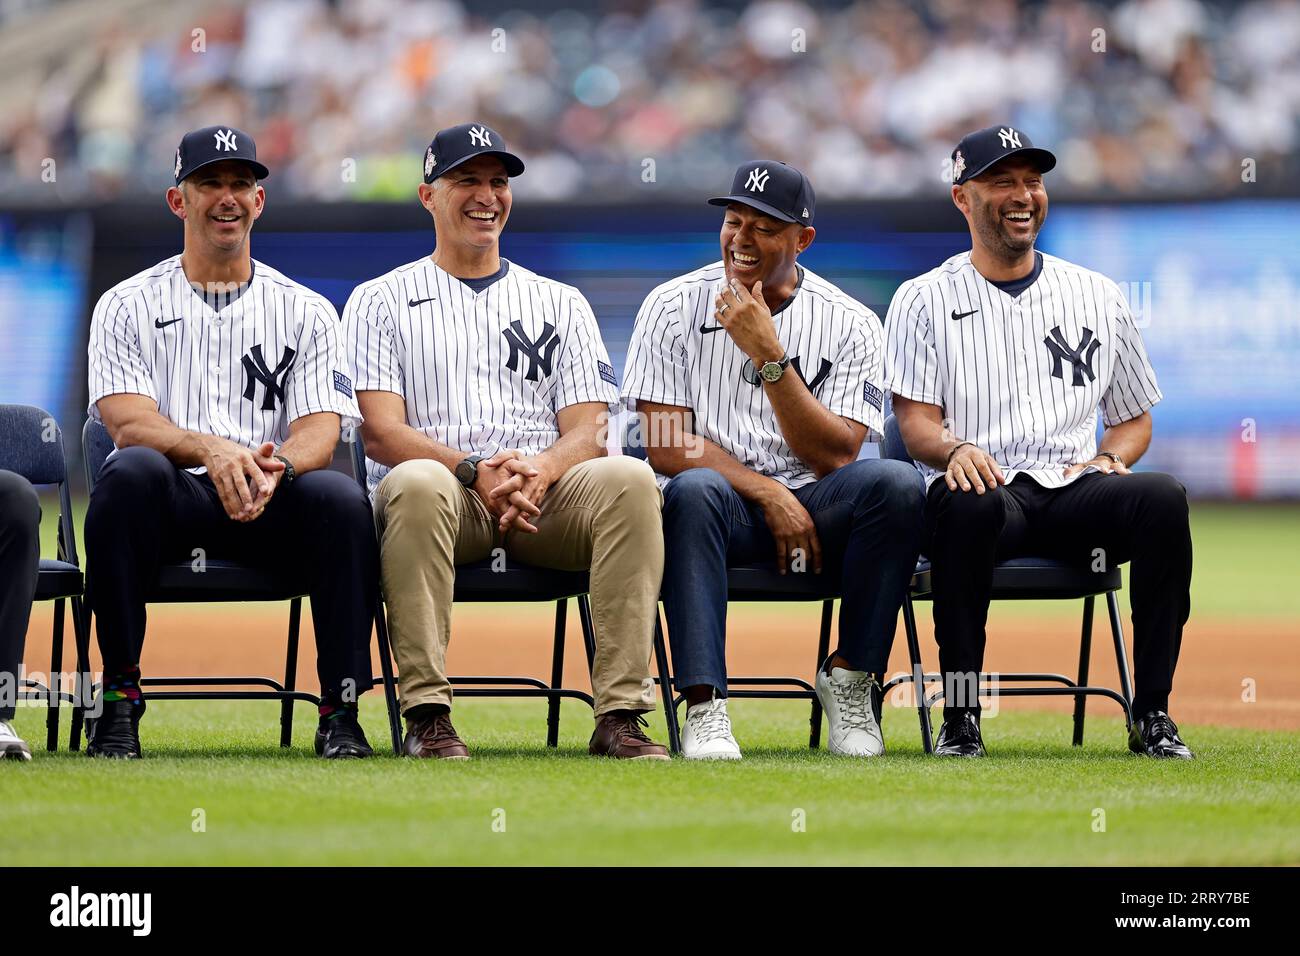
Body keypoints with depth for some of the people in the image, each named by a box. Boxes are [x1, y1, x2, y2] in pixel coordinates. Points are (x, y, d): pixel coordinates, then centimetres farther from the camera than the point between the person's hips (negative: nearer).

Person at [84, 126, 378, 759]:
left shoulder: (306, 312, 14)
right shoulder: (128, 306, 9)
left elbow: (320, 430, 1)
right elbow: (129, 425, -6)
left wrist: (276, 465, -24)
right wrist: (210, 451, -28)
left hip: (273, 503, 1)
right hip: (171, 502, -1)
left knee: (341, 498, -31)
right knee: (131, 473, -36)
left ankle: (341, 712, -24)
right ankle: (119, 699, -29)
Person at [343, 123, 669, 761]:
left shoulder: (561, 303, 21)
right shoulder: (381, 300, 13)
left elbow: (587, 431, 9)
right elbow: (381, 432, -1)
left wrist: (540, 470, -16)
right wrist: (475, 469, -19)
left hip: (548, 493, 2)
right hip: (447, 494, -2)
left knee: (630, 478, -29)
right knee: (417, 483, -39)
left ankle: (621, 714, -33)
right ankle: (427, 717, -38)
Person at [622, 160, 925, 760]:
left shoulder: (850, 324, 2)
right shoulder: (674, 307, 1)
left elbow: (835, 456, -9)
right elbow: (664, 445, -5)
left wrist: (769, 356, -17)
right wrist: (767, 493, -16)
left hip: (814, 508, 1)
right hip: (725, 501, -1)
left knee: (895, 484, -29)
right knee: (694, 490, -37)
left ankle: (850, 679, -15)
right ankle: (704, 707, -38)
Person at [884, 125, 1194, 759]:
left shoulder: (1097, 297, 20)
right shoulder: (925, 300, 12)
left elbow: (1135, 418, 25)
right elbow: (915, 420, 2)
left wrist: (1108, 459, 1)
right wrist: (954, 449, -23)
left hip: (1076, 492, 3)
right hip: (983, 484, -3)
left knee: (1162, 498, -30)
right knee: (968, 505, -41)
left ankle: (1153, 716, -26)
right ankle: (960, 715, -31)